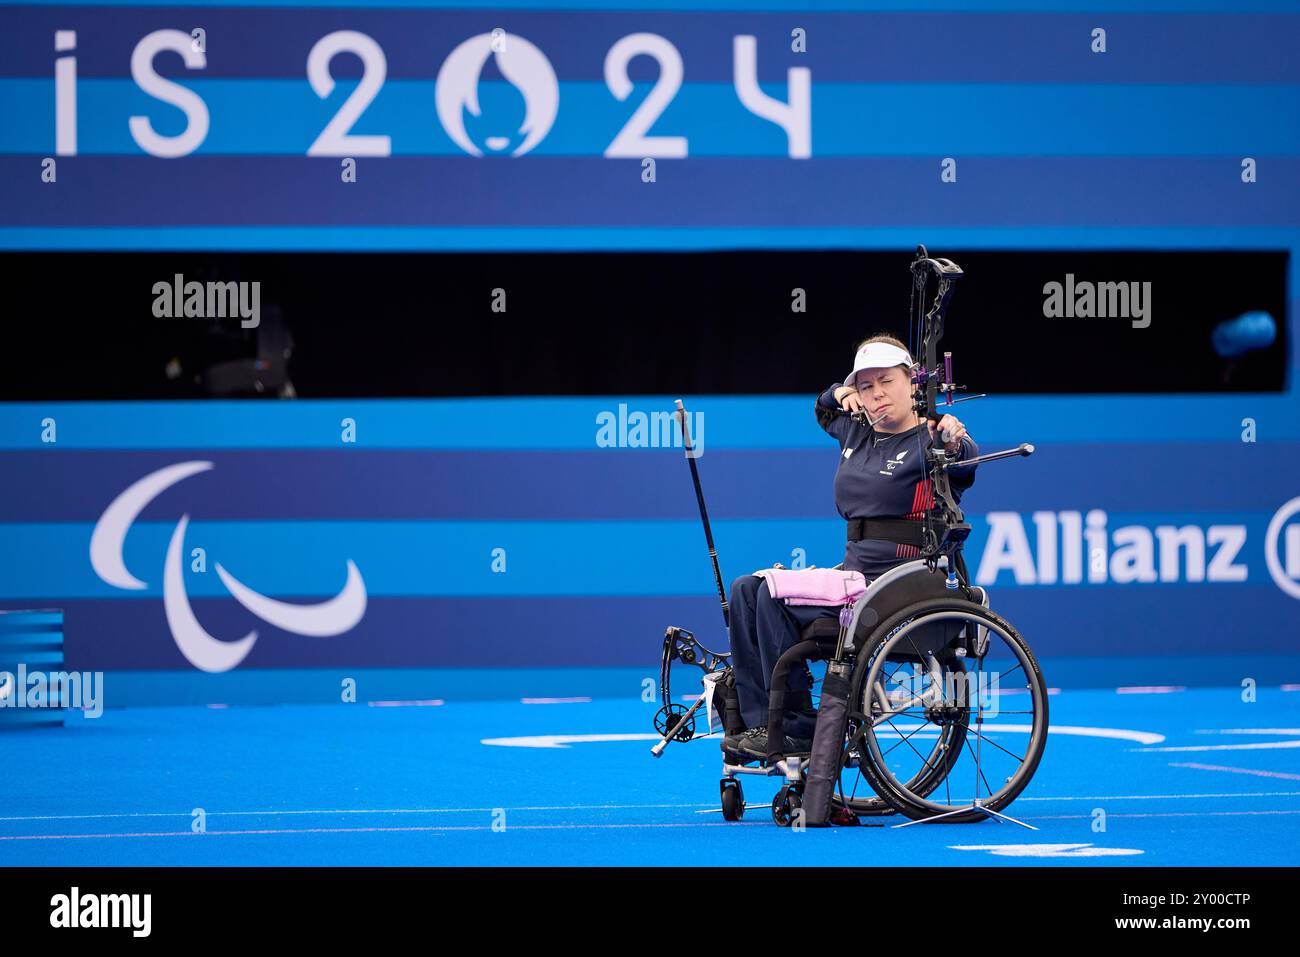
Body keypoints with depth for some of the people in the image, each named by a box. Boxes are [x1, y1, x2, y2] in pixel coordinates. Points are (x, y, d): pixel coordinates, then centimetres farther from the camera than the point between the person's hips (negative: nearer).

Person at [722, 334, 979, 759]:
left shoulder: (929, 441, -10)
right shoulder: (857, 435, 14)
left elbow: (964, 463, -34)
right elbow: (825, 412, 37)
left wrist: (956, 442, -55)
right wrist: (839, 392, 16)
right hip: (854, 574, 9)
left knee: (776, 597, -22)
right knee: (746, 590, 0)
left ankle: (798, 730, -19)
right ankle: (756, 720, -11)